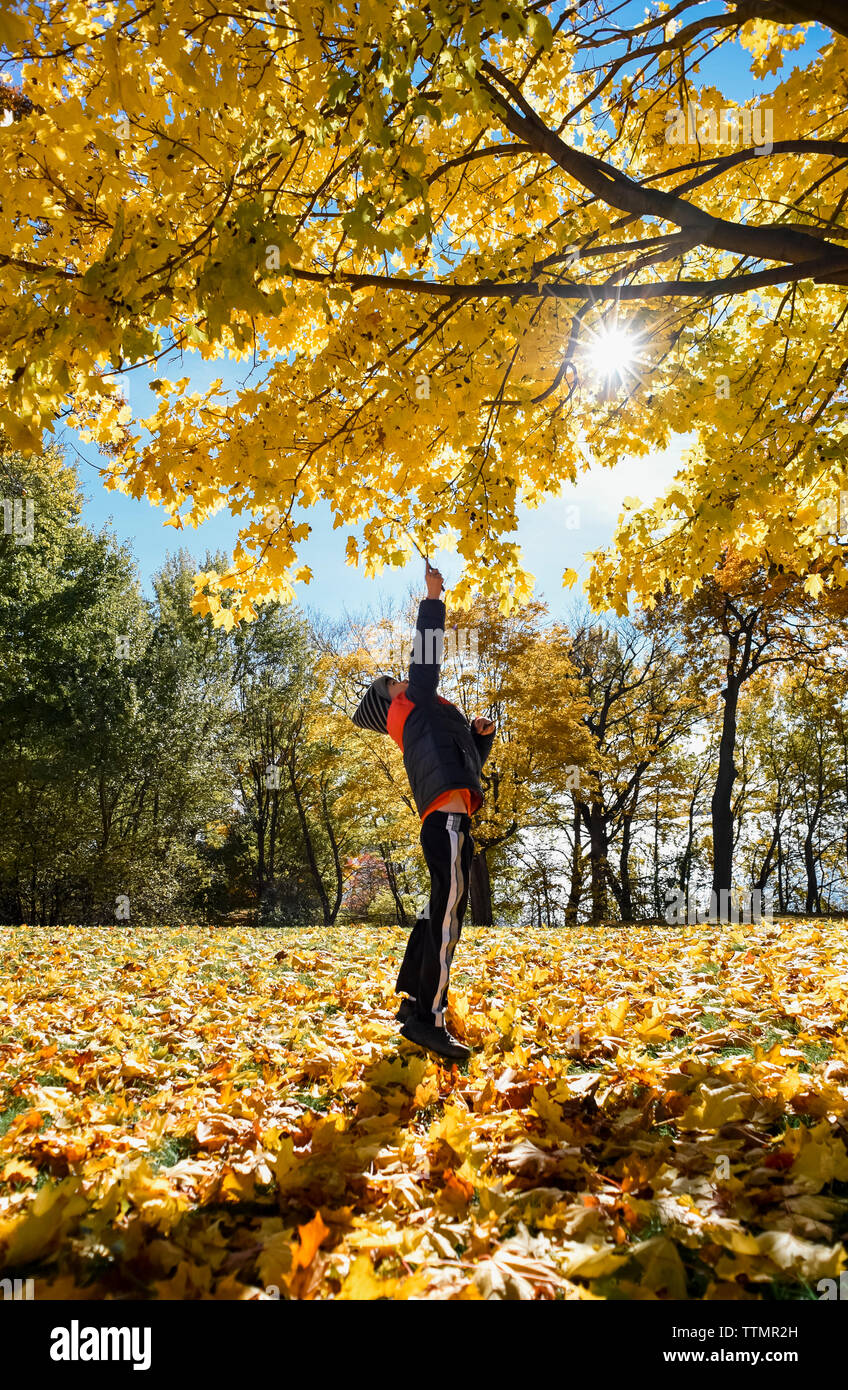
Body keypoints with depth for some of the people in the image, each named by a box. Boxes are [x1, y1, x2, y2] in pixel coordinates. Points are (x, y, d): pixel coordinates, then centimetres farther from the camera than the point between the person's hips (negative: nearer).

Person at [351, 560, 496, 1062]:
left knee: (442, 911, 15)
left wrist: (481, 734, 24)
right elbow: (428, 654, 2)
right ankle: (428, 1019, -19)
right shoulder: (413, 703, 11)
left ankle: (414, 1001, 22)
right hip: (447, 817, -10)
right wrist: (434, 598, 9)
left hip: (448, 821, 10)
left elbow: (469, 764, 38)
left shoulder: (418, 728, 32)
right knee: (449, 912, -16)